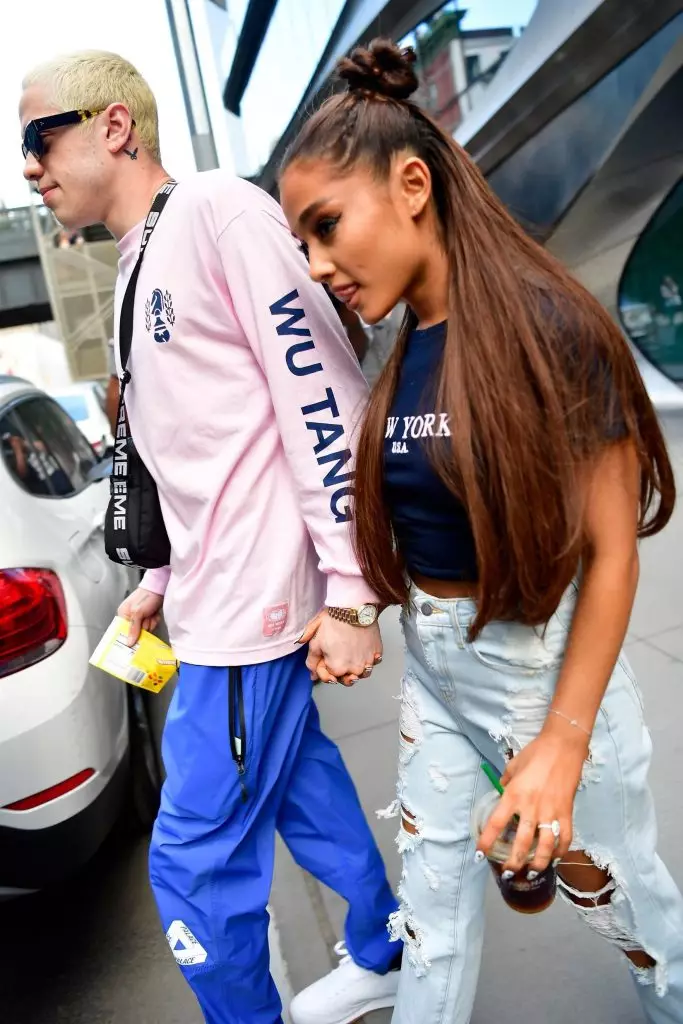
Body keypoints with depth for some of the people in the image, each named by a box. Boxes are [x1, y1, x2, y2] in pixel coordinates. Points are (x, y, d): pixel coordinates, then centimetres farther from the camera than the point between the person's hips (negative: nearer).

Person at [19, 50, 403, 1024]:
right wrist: (165, 578, 21)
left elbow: (326, 402, -17)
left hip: (255, 603, -9)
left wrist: (348, 595, -19)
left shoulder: (217, 210, -10)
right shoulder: (139, 271, 17)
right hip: (223, 597, 9)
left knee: (195, 860, 2)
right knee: (303, 787, 21)